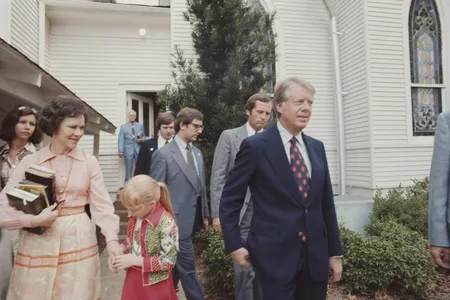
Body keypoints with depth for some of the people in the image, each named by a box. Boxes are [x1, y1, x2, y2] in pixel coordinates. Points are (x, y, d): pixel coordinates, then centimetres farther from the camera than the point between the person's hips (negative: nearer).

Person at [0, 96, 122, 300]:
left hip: (79, 241, 0)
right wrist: (33, 220, -19)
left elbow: (102, 204, -5)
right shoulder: (30, 162, -2)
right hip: (39, 242, 0)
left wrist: (111, 238, -18)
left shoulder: (89, 162, -2)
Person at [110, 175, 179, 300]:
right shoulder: (134, 217, -6)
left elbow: (168, 261, -23)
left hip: (155, 284, -6)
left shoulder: (166, 223, -27)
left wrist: (135, 260, -22)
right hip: (133, 279, 6)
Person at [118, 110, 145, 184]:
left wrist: (141, 140, -8)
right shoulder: (123, 127, 11)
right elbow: (121, 139, 2)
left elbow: (144, 136, 16)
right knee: (128, 169, 4)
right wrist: (121, 151, -8)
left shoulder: (141, 126, 16)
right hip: (128, 150, -1)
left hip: (139, 150, 1)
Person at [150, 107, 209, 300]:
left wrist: (204, 214, 15)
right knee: (188, 267, 1)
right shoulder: (163, 154, -12)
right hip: (177, 220, -7)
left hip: (193, 219, 7)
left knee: (176, 264, 21)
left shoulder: (197, 153, 10)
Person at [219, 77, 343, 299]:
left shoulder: (317, 147, 7)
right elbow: (230, 200, -5)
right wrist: (234, 245, -9)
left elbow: (326, 203, 10)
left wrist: (335, 252, 10)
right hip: (275, 254, -5)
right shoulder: (255, 146, -10)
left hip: (316, 254, 6)